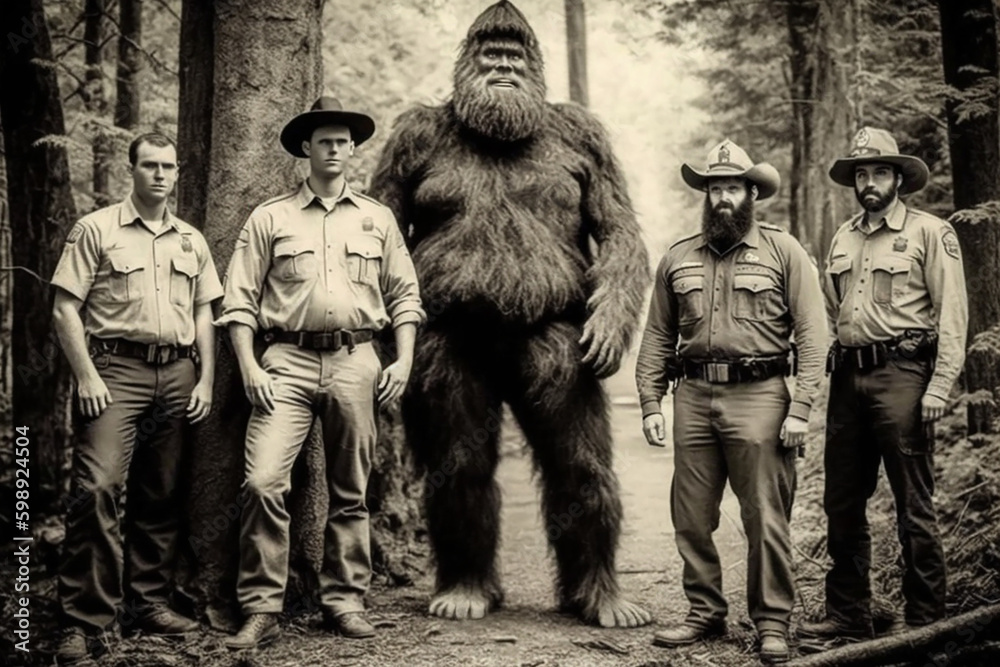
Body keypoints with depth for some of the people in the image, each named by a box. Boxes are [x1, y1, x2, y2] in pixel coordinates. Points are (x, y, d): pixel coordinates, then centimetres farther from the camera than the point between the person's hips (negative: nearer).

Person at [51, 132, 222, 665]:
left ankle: (148, 603, 19)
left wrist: (206, 379, 9)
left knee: (160, 496, 8)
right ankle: (81, 620, -11)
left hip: (177, 372, 5)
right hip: (117, 368, -5)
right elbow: (65, 308, -2)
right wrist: (86, 376, -11)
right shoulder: (95, 230, 3)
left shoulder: (192, 241, 17)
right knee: (96, 486, -16)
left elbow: (203, 314, 19)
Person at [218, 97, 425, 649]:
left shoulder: (377, 219, 13)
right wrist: (249, 368, -6)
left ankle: (344, 600, 18)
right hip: (288, 360, -2)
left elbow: (404, 294, 15)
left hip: (355, 362, 2)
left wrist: (404, 361, 3)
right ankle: (261, 609, -4)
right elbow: (239, 299, 4)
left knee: (350, 491, 7)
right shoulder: (270, 218, 7)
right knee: (264, 481, -13)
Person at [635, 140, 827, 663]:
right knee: (691, 517, 7)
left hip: (758, 395, -3)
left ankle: (772, 622, 11)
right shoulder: (676, 259, 13)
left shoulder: (784, 252, 3)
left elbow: (812, 334, -1)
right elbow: (657, 338, 15)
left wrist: (801, 408, -9)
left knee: (765, 518, -1)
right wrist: (650, 404, 6)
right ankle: (705, 613, 21)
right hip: (693, 396, 4)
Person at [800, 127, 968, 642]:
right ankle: (847, 614, 21)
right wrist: (830, 366, 11)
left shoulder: (930, 232, -1)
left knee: (914, 506, -2)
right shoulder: (843, 238, 17)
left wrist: (939, 386, -14)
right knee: (842, 503, 10)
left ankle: (925, 620, 8)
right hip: (848, 376, 6)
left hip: (900, 373, -6)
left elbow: (952, 315, -7)